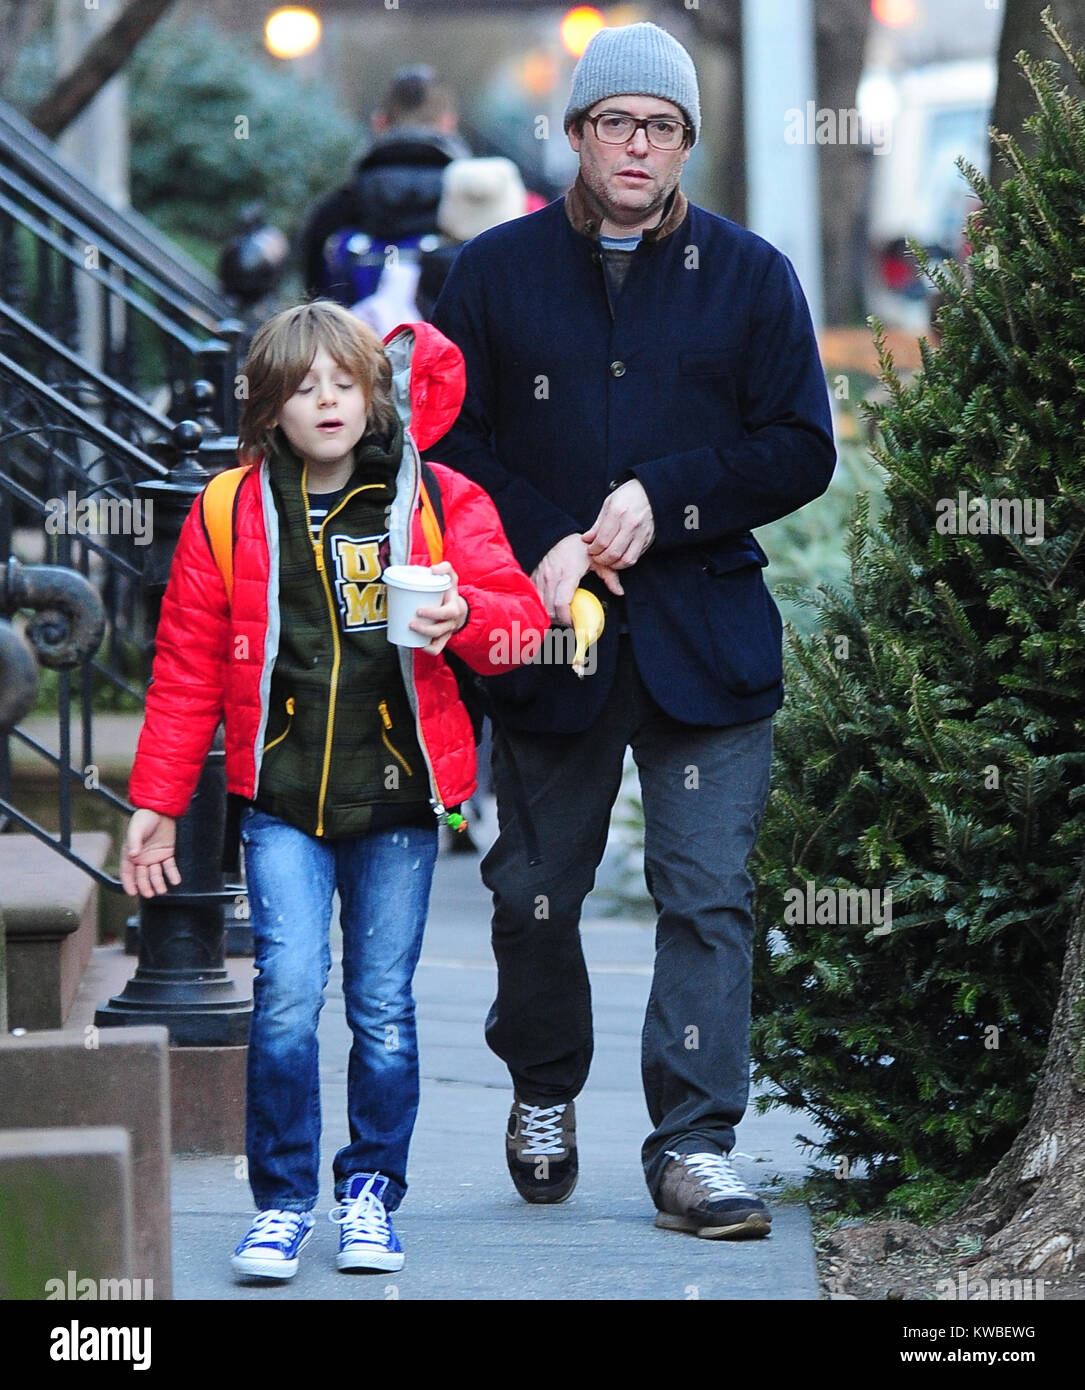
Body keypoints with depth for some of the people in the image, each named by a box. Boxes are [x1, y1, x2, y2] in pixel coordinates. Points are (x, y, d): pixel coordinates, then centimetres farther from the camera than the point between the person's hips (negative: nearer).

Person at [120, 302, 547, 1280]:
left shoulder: (439, 501, 2)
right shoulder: (231, 514, 3)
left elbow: (522, 616, -1)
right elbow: (187, 672, 8)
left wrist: (462, 614, -23)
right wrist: (157, 803, 7)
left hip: (397, 799, 1)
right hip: (283, 801, 0)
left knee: (383, 1005, 5)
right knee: (288, 993, -12)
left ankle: (372, 1193, 21)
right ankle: (282, 1201, 0)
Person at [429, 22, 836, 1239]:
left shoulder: (750, 276, 6)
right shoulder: (497, 272, 6)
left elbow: (800, 450, 3)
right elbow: (446, 441, 5)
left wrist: (665, 503, -10)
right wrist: (541, 546, -9)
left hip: (705, 632, -1)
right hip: (547, 634, 1)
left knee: (707, 892, -8)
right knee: (534, 890, 9)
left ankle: (693, 1148, -6)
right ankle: (543, 1095, 33)